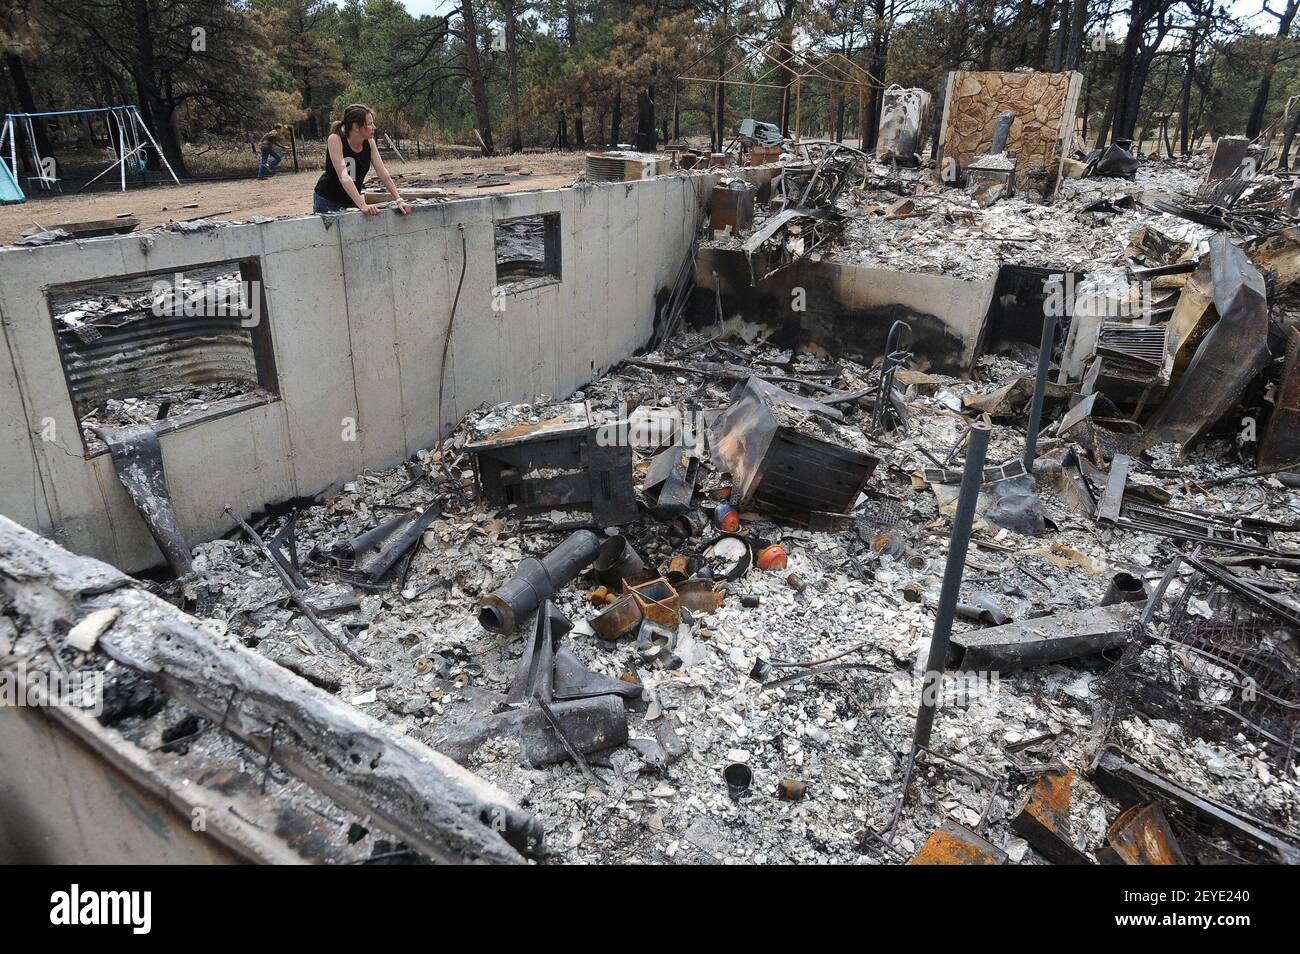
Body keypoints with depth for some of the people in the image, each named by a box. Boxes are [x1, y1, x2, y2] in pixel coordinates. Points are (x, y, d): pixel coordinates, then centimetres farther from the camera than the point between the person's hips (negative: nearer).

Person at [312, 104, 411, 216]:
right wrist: (362, 205, -45)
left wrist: (399, 200, -17)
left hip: (353, 200, 5)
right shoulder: (335, 140, -23)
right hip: (327, 201, -5)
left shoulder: (369, 142, -8)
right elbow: (343, 176, -33)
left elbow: (383, 173, -7)